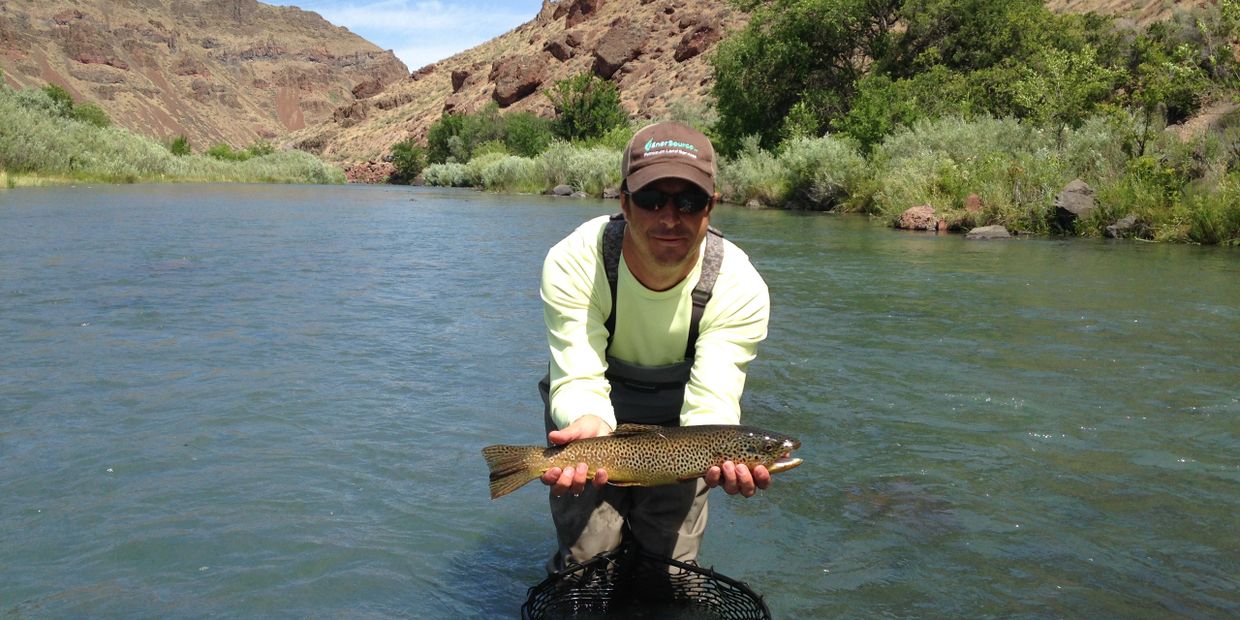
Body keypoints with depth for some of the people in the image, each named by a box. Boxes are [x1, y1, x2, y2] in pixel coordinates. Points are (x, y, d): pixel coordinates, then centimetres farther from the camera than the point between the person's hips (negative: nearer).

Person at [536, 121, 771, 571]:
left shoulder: (740, 288, -28)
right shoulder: (573, 265, -31)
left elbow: (712, 400, -31)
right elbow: (579, 380, -34)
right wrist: (589, 426, -58)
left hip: (677, 423, 1)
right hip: (592, 412, -1)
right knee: (587, 560, 2)